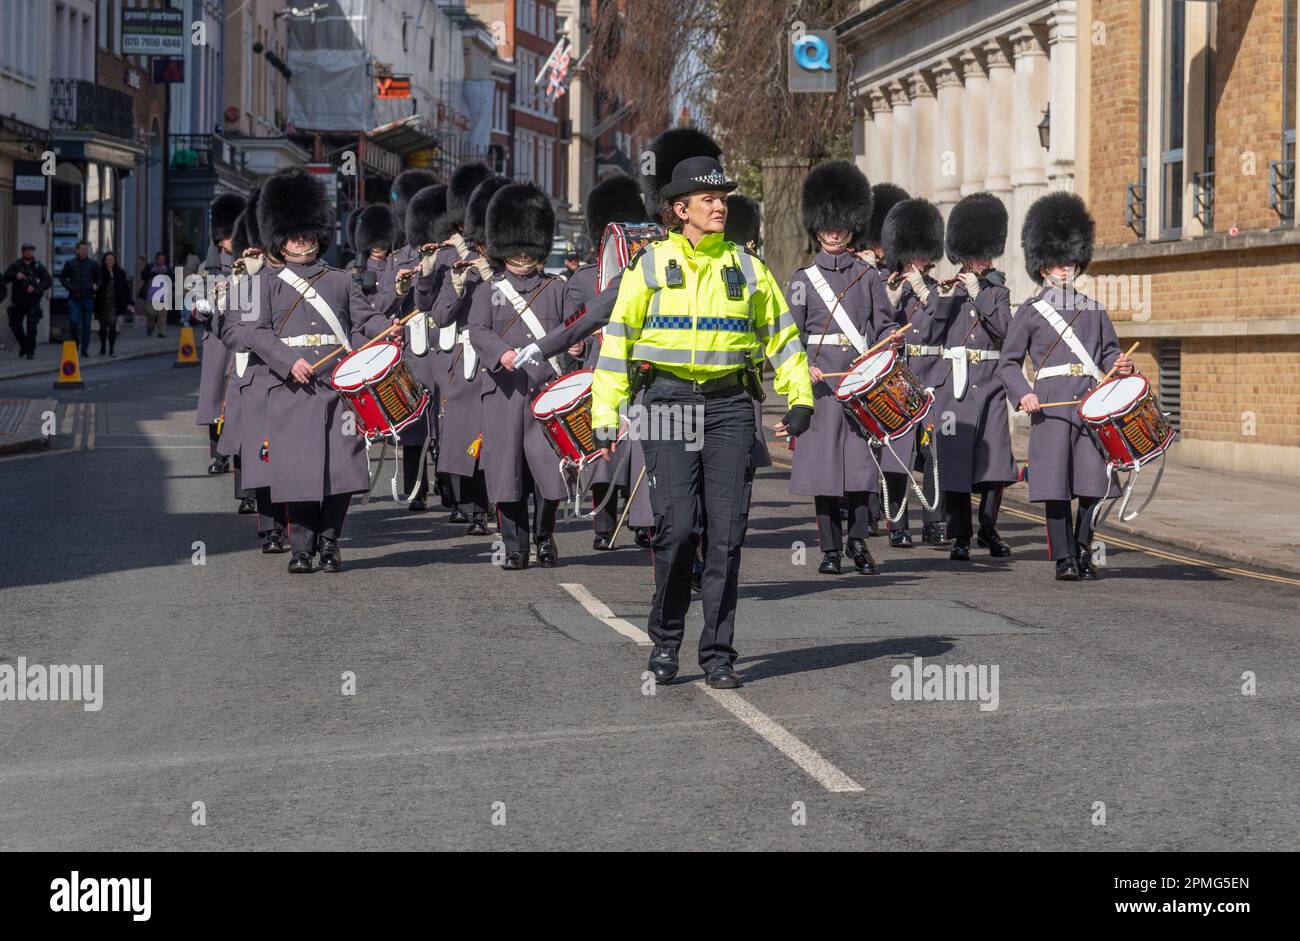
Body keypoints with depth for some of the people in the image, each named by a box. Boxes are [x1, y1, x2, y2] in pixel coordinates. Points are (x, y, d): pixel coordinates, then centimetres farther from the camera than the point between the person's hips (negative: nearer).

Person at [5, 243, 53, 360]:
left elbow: (49, 281, -2)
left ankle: (30, 351, -1)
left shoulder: (38, 267, 4)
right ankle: (24, 345, 28)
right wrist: (15, 275, -23)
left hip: (33, 302, -2)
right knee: (15, 325, 5)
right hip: (18, 302, 2)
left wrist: (36, 288, -16)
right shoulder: (16, 266, 7)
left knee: (31, 327, -7)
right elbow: (5, 277, -3)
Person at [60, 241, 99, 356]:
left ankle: (85, 349, 11)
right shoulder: (70, 263, 4)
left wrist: (95, 287, -5)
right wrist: (69, 287, -3)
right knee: (74, 322, -8)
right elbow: (62, 277, 12)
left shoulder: (93, 264, 6)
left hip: (88, 298, 1)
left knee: (86, 325, 3)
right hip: (74, 298, -1)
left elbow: (99, 278, 14)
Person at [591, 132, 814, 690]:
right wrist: (605, 415, -2)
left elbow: (781, 335, 14)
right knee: (677, 525, -10)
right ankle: (665, 642, 9)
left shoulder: (746, 267, 9)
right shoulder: (650, 265, 3)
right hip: (669, 403, -2)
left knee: (726, 532, -2)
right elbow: (617, 340, 3)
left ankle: (718, 654, 6)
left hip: (730, 406, 2)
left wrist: (800, 397, 4)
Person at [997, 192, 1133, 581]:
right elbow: (1008, 362, 5)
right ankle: (1063, 559, 1)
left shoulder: (1093, 310, 17)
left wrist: (1121, 366, -2)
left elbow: (1109, 351, 21)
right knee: (1056, 486, -5)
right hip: (1051, 404, -3)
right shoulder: (1030, 312, 7)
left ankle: (1084, 550, 14)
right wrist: (1023, 394, -12)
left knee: (1092, 482, -1)